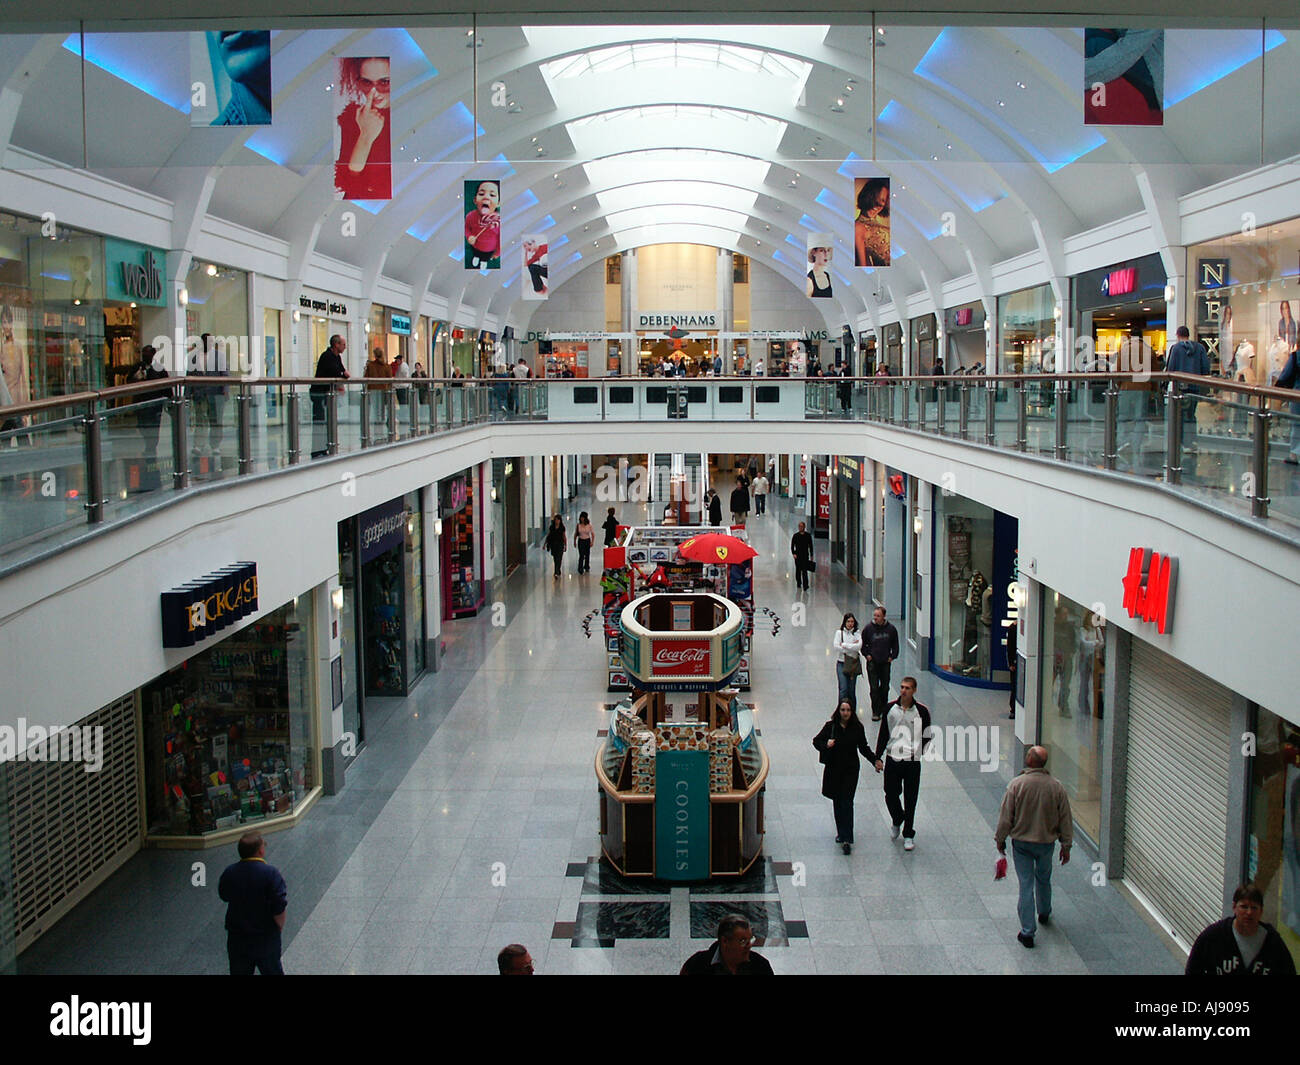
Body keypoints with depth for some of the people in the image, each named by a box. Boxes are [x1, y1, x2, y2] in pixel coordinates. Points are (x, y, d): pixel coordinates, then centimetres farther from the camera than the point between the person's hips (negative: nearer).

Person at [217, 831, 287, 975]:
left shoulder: (229, 872, -9)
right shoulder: (270, 873, -21)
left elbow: (223, 896, 9)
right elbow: (279, 908, -20)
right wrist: (279, 927, -3)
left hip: (236, 939, 3)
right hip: (266, 937, -3)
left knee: (239, 971, 18)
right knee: (272, 970, 17)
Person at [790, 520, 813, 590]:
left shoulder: (808, 535, 3)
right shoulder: (795, 536, 2)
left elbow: (810, 546, 9)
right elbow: (792, 546, 4)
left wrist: (811, 556, 7)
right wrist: (793, 553, -11)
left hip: (805, 556, -1)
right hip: (797, 556, 1)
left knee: (805, 571, -10)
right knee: (798, 570, 10)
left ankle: (805, 586, -14)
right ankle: (798, 583, 28)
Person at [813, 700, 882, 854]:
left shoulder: (857, 728, -2)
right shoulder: (830, 726, -4)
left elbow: (864, 748, 9)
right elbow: (816, 740, 4)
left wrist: (875, 760, -4)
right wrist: (826, 745, -17)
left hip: (850, 769, -1)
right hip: (834, 769, 1)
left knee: (847, 802, -9)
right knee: (837, 801, 9)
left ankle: (846, 839, -11)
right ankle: (841, 832, 27)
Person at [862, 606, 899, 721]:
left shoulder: (891, 629, -1)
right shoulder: (868, 628, -5)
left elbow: (895, 645, 12)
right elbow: (863, 644, 8)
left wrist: (892, 656, 2)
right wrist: (867, 655, -3)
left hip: (885, 663, 2)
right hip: (872, 663, -2)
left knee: (885, 688, 9)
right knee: (874, 688, -6)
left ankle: (883, 710, 24)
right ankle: (875, 712, 0)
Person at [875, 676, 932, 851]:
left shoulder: (922, 711, -4)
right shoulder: (890, 708, 2)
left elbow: (927, 735, 9)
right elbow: (883, 733, 10)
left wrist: (919, 750, -1)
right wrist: (878, 757, 7)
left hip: (912, 761, -2)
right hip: (892, 758, 2)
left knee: (910, 800, 3)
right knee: (890, 796, 6)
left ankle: (908, 835, 17)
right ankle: (897, 822, 35)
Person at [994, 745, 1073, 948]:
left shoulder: (1016, 784, -17)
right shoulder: (1057, 786, -9)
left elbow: (1005, 816, -12)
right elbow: (1065, 819, -2)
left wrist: (1000, 839, 3)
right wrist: (1066, 846, 9)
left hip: (1022, 842, -2)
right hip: (1047, 842, 2)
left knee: (1026, 884, 3)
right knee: (1044, 880, 25)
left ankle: (1027, 931, 5)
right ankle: (1044, 914, 47)